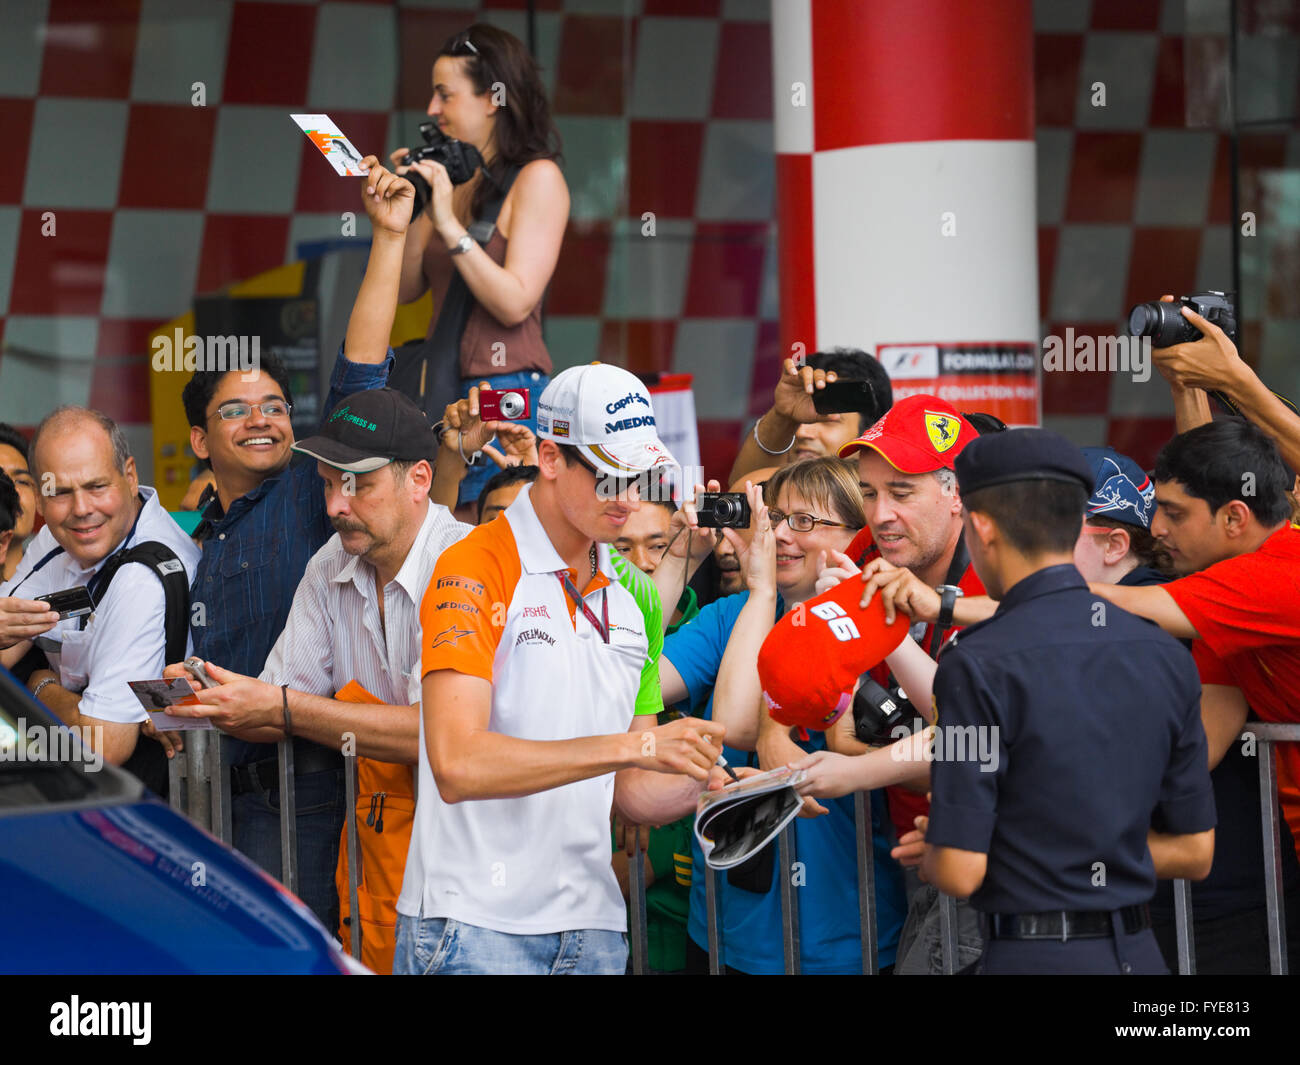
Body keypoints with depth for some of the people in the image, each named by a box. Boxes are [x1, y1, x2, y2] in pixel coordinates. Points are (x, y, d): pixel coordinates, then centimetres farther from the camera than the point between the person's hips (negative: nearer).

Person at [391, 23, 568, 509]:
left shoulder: (537, 178, -6)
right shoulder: (453, 180, 14)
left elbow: (515, 303, -14)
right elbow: (407, 289, 14)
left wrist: (449, 225, -16)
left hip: (505, 390, -7)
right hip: (446, 387, 7)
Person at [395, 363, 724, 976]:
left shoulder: (630, 598, 15)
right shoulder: (474, 570, -7)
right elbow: (458, 764, -20)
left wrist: (698, 786, -3)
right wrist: (635, 747, -21)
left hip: (593, 928, 6)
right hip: (475, 926, -6)